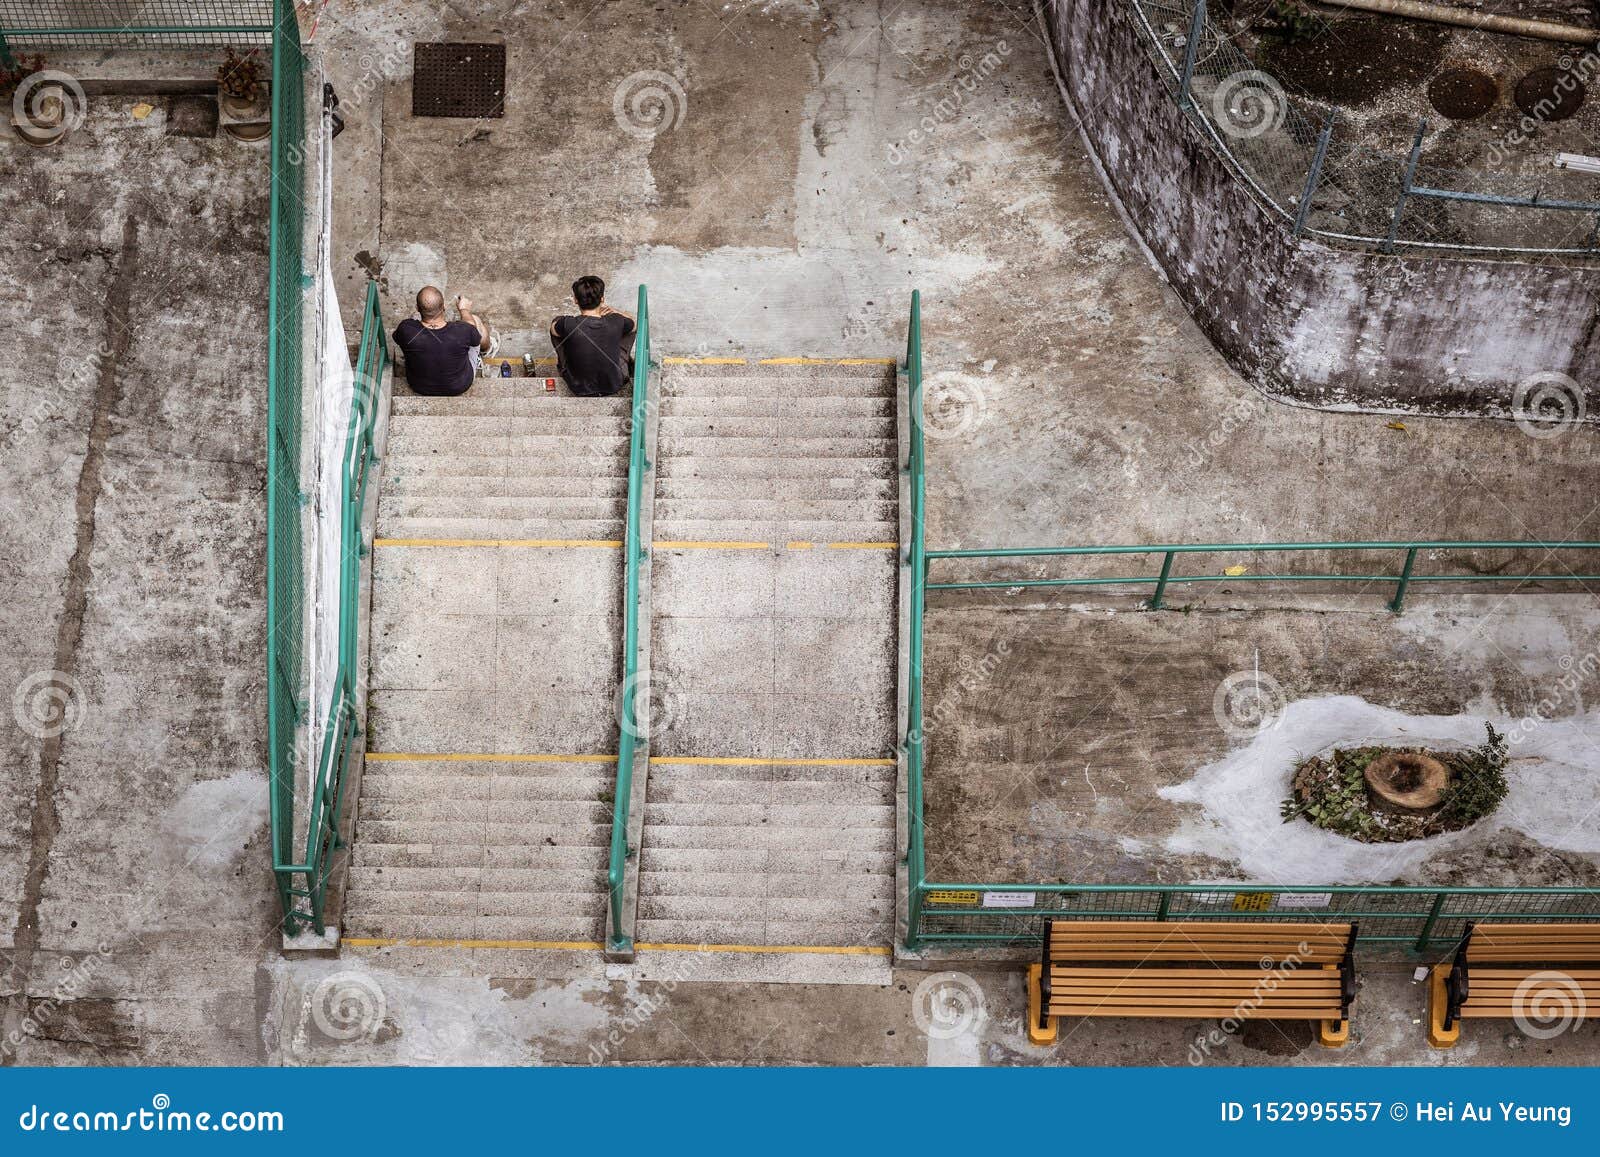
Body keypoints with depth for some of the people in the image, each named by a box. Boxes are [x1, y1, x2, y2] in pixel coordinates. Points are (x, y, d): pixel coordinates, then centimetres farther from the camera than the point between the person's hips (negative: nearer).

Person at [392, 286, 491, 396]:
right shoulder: (462, 331, -36)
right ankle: (484, 352, 52)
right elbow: (477, 338, -9)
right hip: (459, 387, -1)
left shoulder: (406, 330, -33)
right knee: (476, 320, 16)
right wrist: (465, 310, 8)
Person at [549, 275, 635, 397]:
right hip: (614, 386, 1)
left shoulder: (568, 325, -28)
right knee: (629, 327, 19)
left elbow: (553, 328, 0)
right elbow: (634, 322, 2)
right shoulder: (617, 323, -24)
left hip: (579, 389, -1)